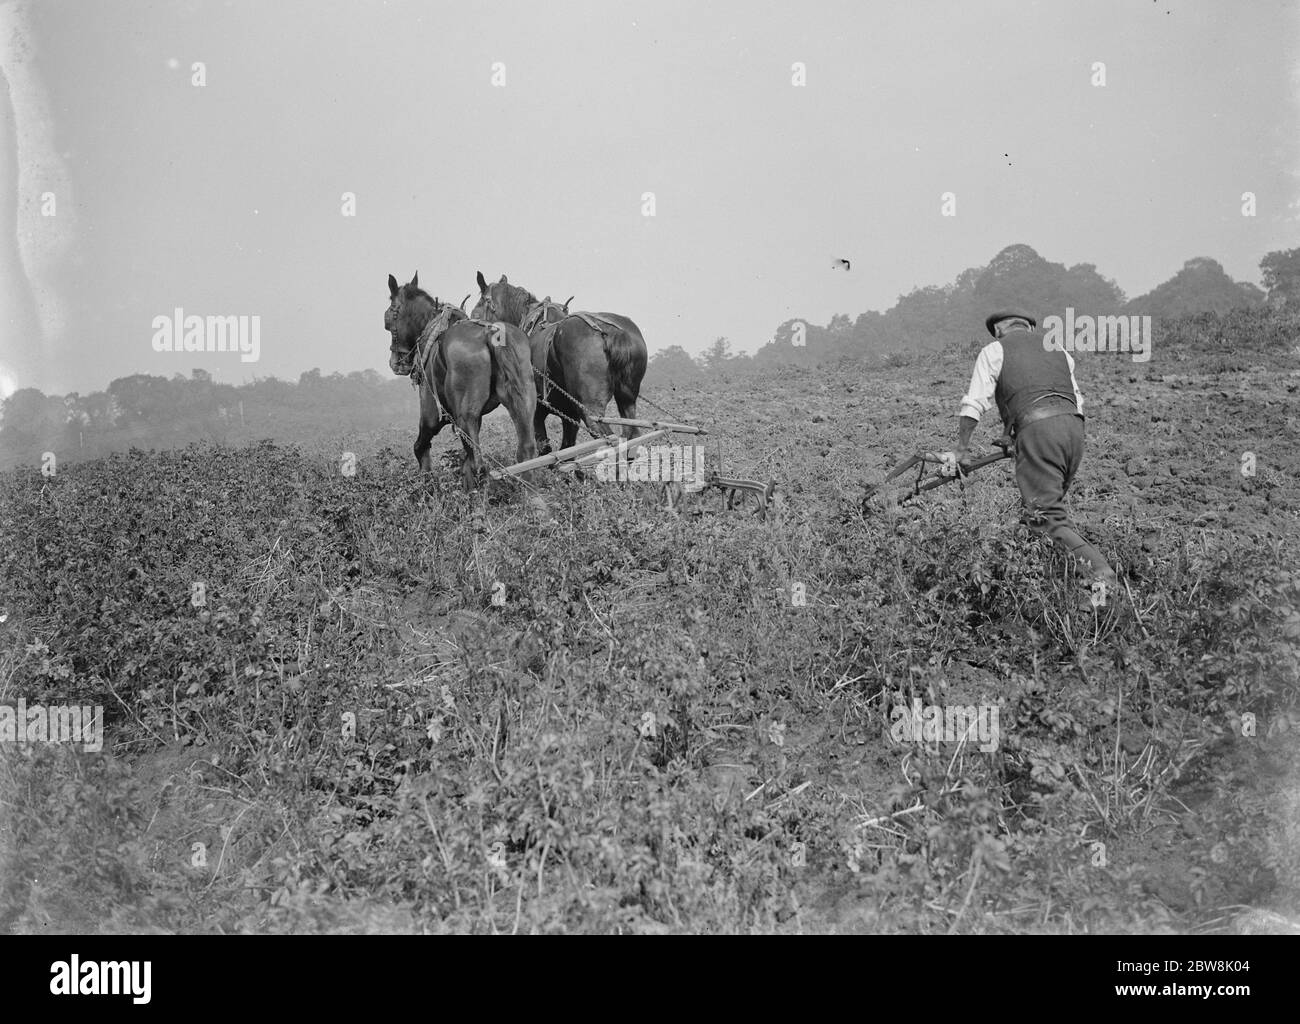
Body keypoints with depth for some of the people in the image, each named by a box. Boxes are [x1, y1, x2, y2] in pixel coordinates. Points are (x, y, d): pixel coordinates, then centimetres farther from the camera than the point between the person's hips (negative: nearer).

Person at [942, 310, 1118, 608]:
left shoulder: (995, 350, 13)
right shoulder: (1058, 350, 29)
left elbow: (974, 404, 6)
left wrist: (960, 450, 12)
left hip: (1037, 427, -6)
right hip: (1074, 426, 6)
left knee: (1046, 514, -12)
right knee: (1051, 504, 17)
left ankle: (1101, 574, -27)